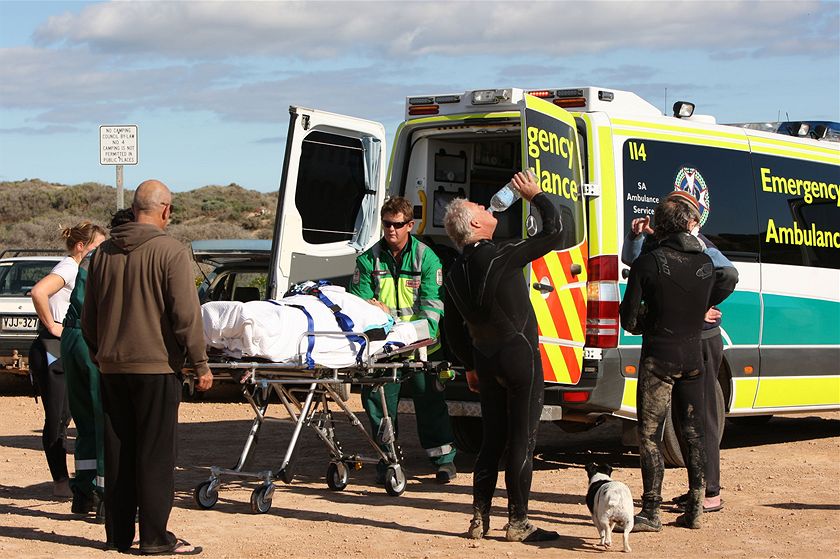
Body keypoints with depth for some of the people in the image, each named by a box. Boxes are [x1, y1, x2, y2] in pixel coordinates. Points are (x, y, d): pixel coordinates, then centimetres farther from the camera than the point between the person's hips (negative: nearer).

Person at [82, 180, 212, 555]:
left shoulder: (103, 253, 8)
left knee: (117, 453, 11)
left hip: (112, 368, 5)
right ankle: (154, 537, 0)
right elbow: (186, 315, -14)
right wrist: (200, 365, -7)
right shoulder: (170, 252, -11)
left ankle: (118, 534, 15)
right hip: (156, 367, -5)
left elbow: (88, 317, 14)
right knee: (155, 454, 0)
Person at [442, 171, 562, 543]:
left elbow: (453, 330, 15)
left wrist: (470, 366, 25)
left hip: (486, 362, 7)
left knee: (492, 441, 14)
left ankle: (479, 519, 13)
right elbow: (553, 232, -12)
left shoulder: (454, 274, 7)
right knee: (522, 442, -1)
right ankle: (517, 522, 2)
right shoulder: (501, 256, -15)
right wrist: (536, 196, 3)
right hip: (520, 358, -7)